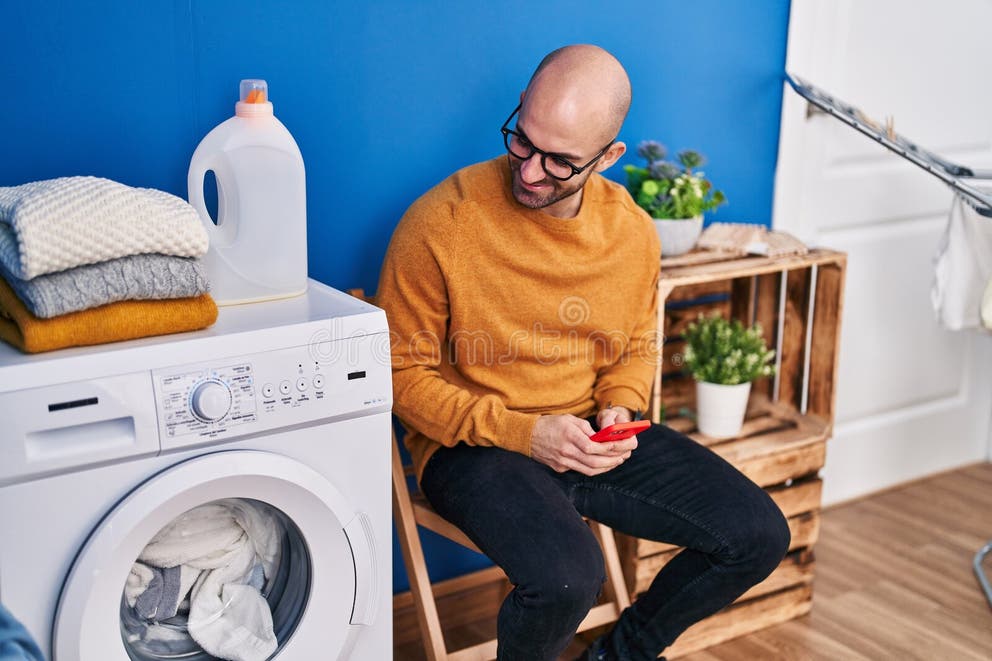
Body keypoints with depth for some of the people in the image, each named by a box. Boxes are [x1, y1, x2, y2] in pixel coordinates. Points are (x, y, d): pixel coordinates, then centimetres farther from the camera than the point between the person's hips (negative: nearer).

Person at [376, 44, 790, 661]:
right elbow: (404, 373, -9)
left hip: (592, 440, 6)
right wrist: (520, 432, -19)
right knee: (567, 577, -34)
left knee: (760, 536, -3)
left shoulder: (633, 231, 0)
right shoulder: (441, 224, -16)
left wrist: (618, 408, -5)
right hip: (475, 447, -5)